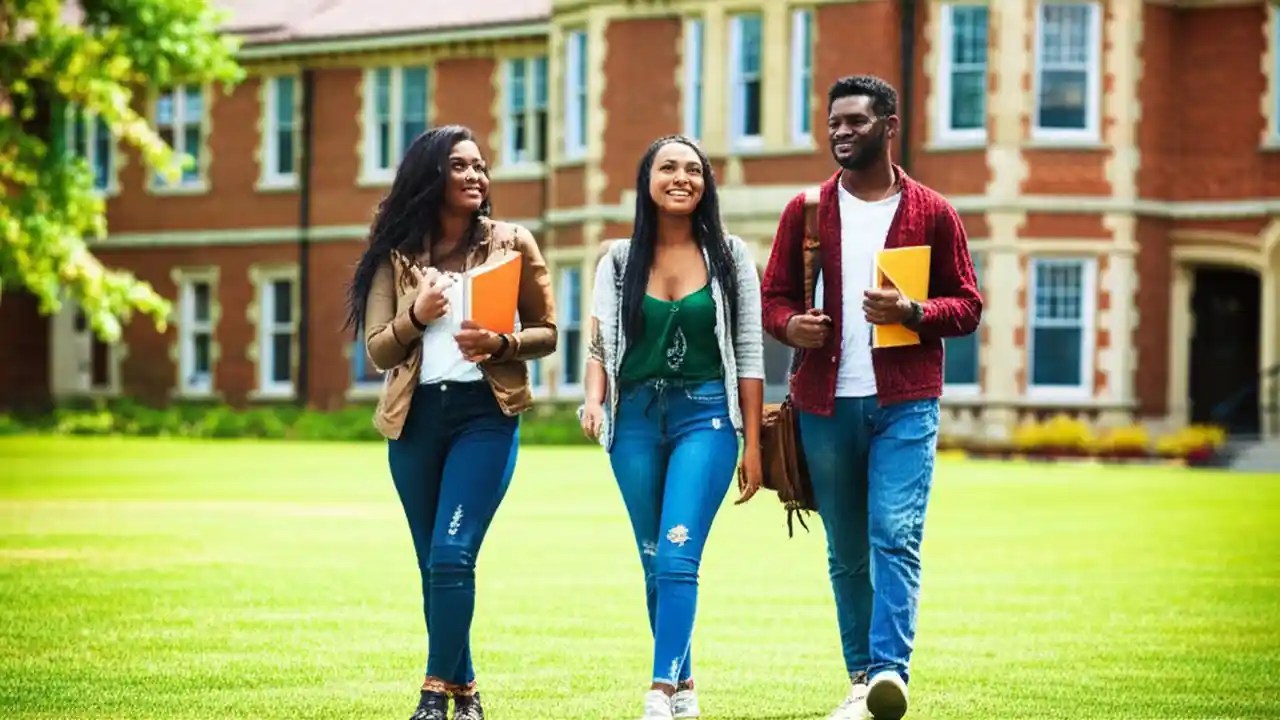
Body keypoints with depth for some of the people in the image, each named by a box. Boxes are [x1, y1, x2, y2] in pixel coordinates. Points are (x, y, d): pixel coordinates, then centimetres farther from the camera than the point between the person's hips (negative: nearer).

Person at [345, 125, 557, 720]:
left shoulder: (511, 244, 3)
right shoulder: (398, 255, 6)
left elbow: (546, 332, 6)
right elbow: (377, 351, 4)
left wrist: (500, 344, -14)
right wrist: (416, 316, -14)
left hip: (485, 413, -3)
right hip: (415, 418, 3)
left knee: (452, 554, -16)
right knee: (433, 565, 8)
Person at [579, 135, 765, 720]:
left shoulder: (729, 256, 2)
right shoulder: (620, 259, 7)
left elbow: (748, 354, 2)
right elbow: (600, 342, 4)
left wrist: (753, 444, 0)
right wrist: (594, 399, -16)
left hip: (706, 416, -3)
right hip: (636, 419, 3)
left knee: (677, 556, -17)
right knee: (655, 563, 9)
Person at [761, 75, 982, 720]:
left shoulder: (932, 213, 4)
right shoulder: (806, 211, 9)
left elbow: (967, 305, 5)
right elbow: (773, 296, 11)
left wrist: (911, 312, -15)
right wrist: (791, 324, -12)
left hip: (905, 403, -3)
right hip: (826, 404, 3)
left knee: (896, 536, -16)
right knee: (845, 552, 8)